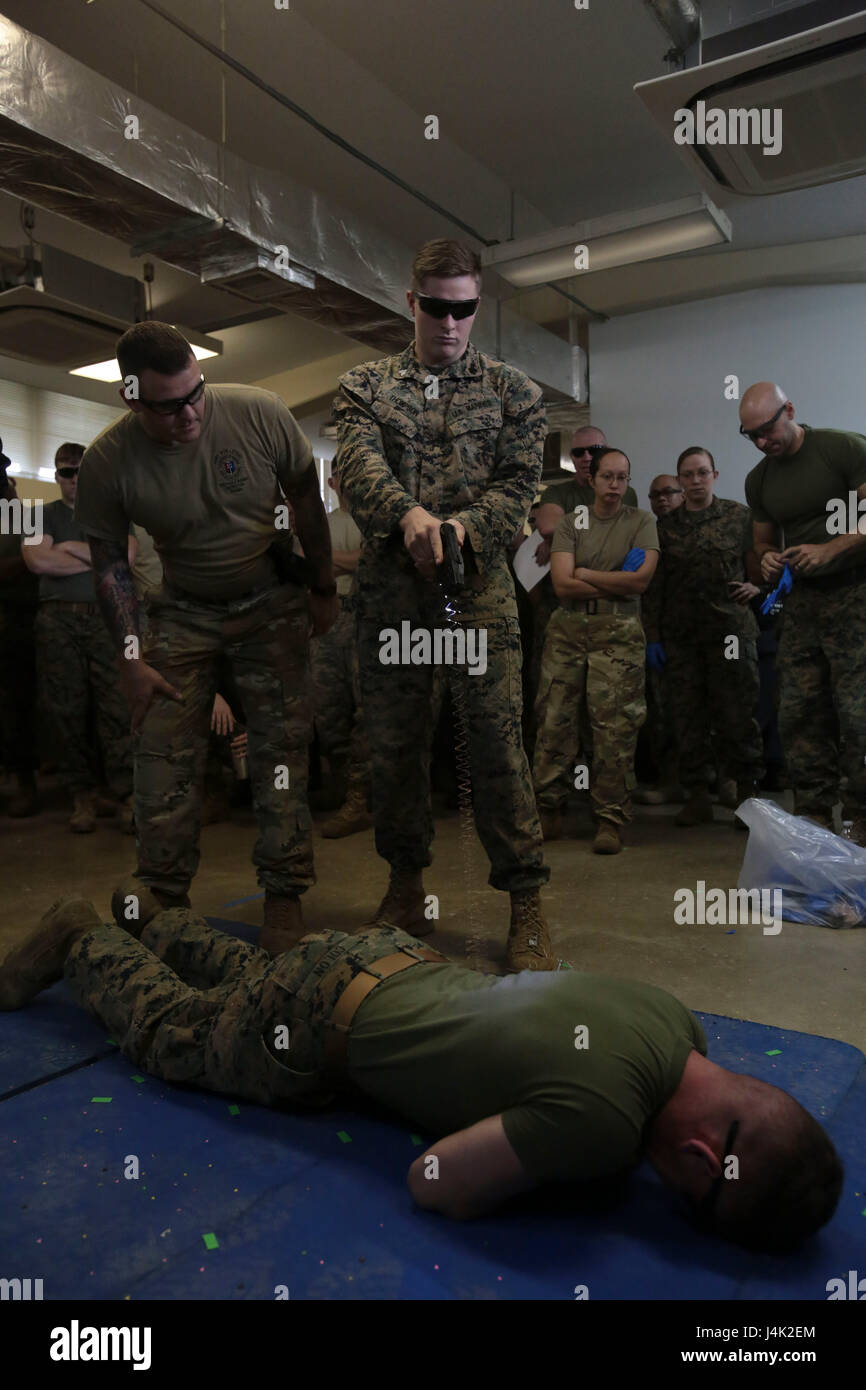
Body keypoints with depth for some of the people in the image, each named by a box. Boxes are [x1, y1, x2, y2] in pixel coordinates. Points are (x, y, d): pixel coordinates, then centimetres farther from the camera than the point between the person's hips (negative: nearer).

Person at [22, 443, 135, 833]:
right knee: (67, 710, -1)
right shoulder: (44, 516, 16)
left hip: (106, 617, 0)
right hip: (58, 621, 1)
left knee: (117, 707, -9)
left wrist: (73, 547, 0)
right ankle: (83, 796, 8)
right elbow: (37, 560, -4)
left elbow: (126, 556, -1)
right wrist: (98, 560, -1)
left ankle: (126, 795, -9)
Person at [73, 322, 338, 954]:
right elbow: (110, 561, -4)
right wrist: (131, 658, -6)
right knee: (163, 759, -3)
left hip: (272, 603, 0)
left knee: (282, 748, -3)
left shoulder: (259, 413, -18)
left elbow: (306, 497, -3)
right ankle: (163, 897, 15)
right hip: (182, 611, 1)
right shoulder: (108, 462, -16)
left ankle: (284, 895, 10)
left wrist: (324, 588, 1)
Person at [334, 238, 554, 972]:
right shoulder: (365, 386, 12)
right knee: (395, 738, 7)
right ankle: (406, 882, 24)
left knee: (497, 732, -8)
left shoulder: (512, 389, 12)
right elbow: (359, 463, -7)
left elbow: (519, 481, 3)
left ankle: (526, 902, 2)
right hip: (389, 586, 2)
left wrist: (465, 527, -17)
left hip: (478, 584, -1)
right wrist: (407, 513, -28)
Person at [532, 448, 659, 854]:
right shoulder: (571, 523, 11)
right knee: (554, 720, 0)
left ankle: (611, 819, 2)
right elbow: (562, 585, -3)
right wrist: (617, 583, -3)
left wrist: (585, 574, -1)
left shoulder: (641, 522, 9)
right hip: (568, 630, 2)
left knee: (615, 728, -6)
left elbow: (640, 580, -6)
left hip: (618, 634, -1)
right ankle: (548, 808, 13)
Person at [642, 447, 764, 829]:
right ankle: (698, 795, 11)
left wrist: (755, 586, -4)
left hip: (731, 629, -2)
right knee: (689, 718, 3)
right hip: (680, 636, 2)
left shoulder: (740, 516, 7)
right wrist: (652, 636, 5)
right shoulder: (666, 527, 10)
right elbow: (655, 586, 10)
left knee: (737, 716, -2)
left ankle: (746, 794, 8)